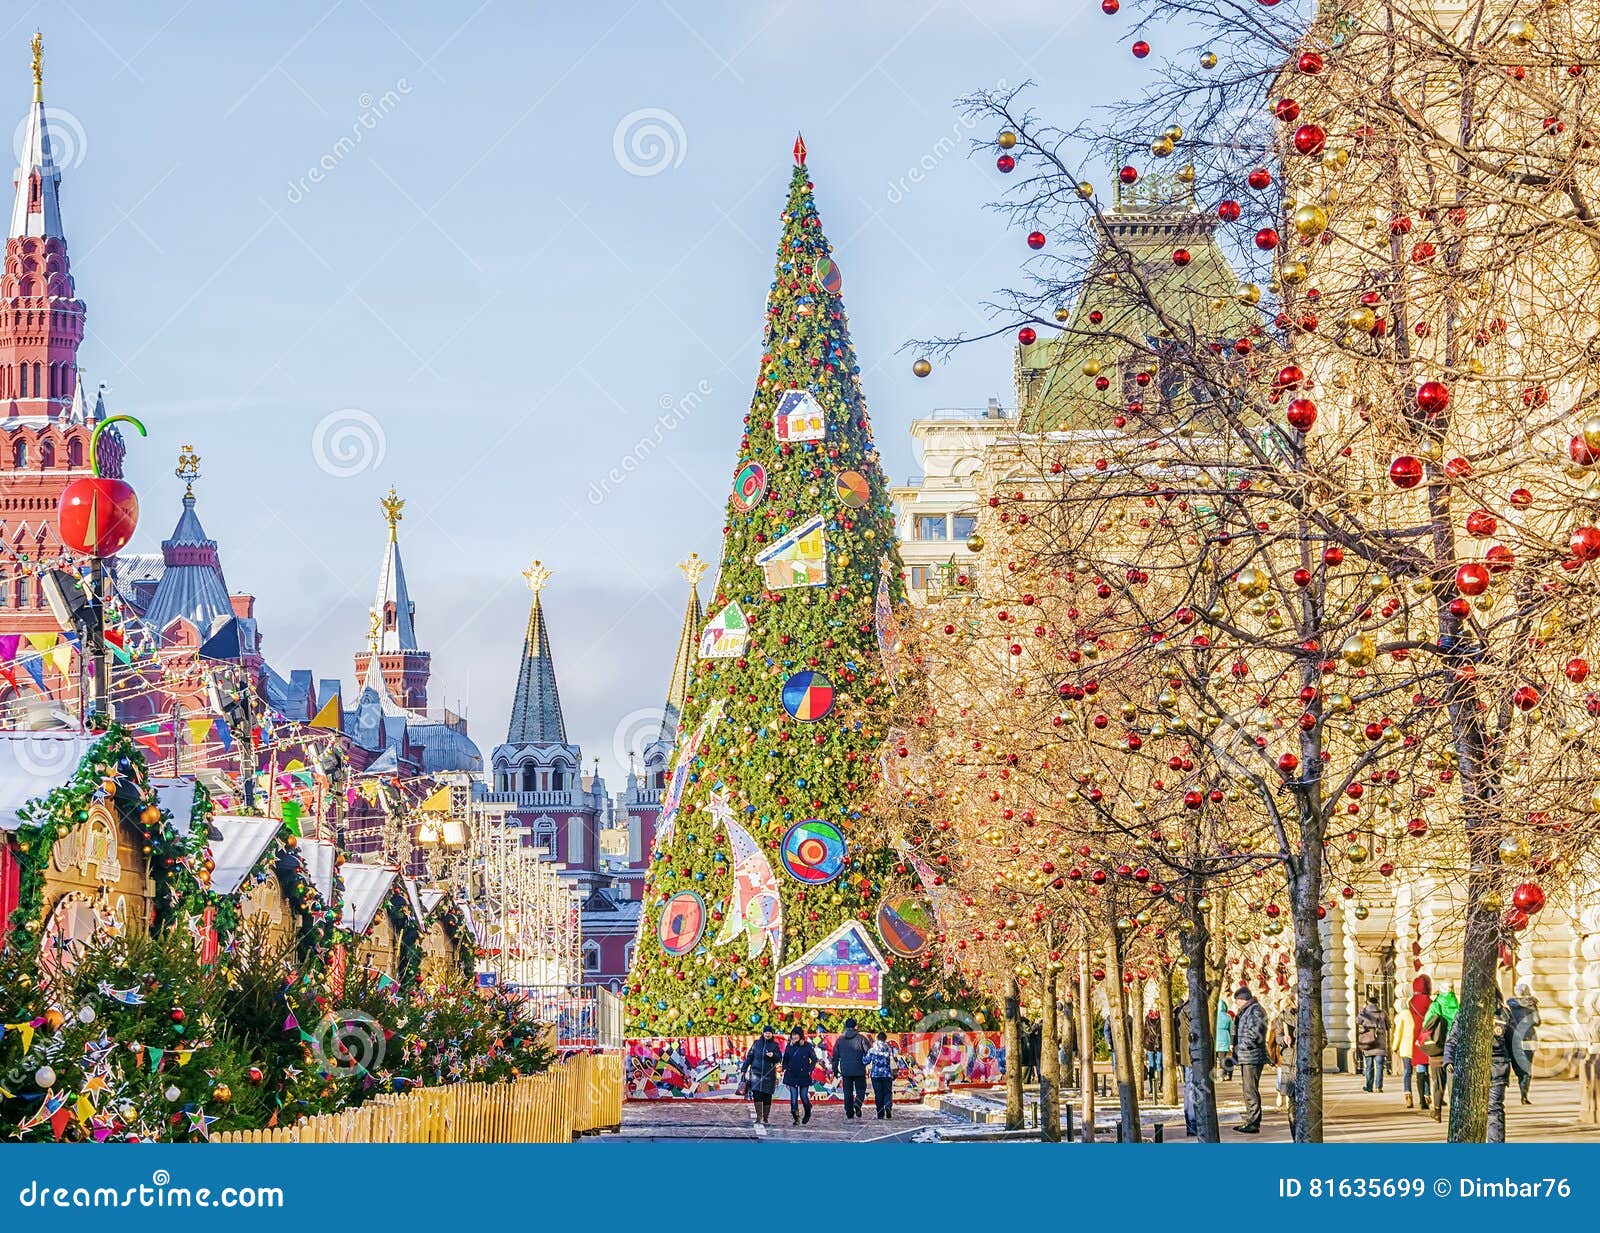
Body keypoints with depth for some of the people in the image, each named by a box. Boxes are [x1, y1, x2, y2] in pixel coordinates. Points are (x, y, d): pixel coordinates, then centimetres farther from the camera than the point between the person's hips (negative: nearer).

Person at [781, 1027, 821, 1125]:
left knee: (803, 1095, 1)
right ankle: (796, 1118, 3)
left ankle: (808, 1113, 29)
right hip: (792, 1075, 3)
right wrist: (784, 1069, 4)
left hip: (803, 1075, -3)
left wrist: (810, 1070, -7)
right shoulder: (790, 1046, 6)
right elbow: (785, 1059, 17)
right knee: (793, 1097, -2)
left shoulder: (807, 1046, -5)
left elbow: (814, 1059, 0)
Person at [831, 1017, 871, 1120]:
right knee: (860, 1089, 7)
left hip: (845, 1071, 2)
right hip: (859, 1071, -2)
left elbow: (835, 1057, 11)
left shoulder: (840, 1040, 8)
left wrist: (835, 1071, 18)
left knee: (848, 1092, 9)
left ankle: (849, 1113, 5)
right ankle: (857, 1103, -20)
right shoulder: (861, 1039, -2)